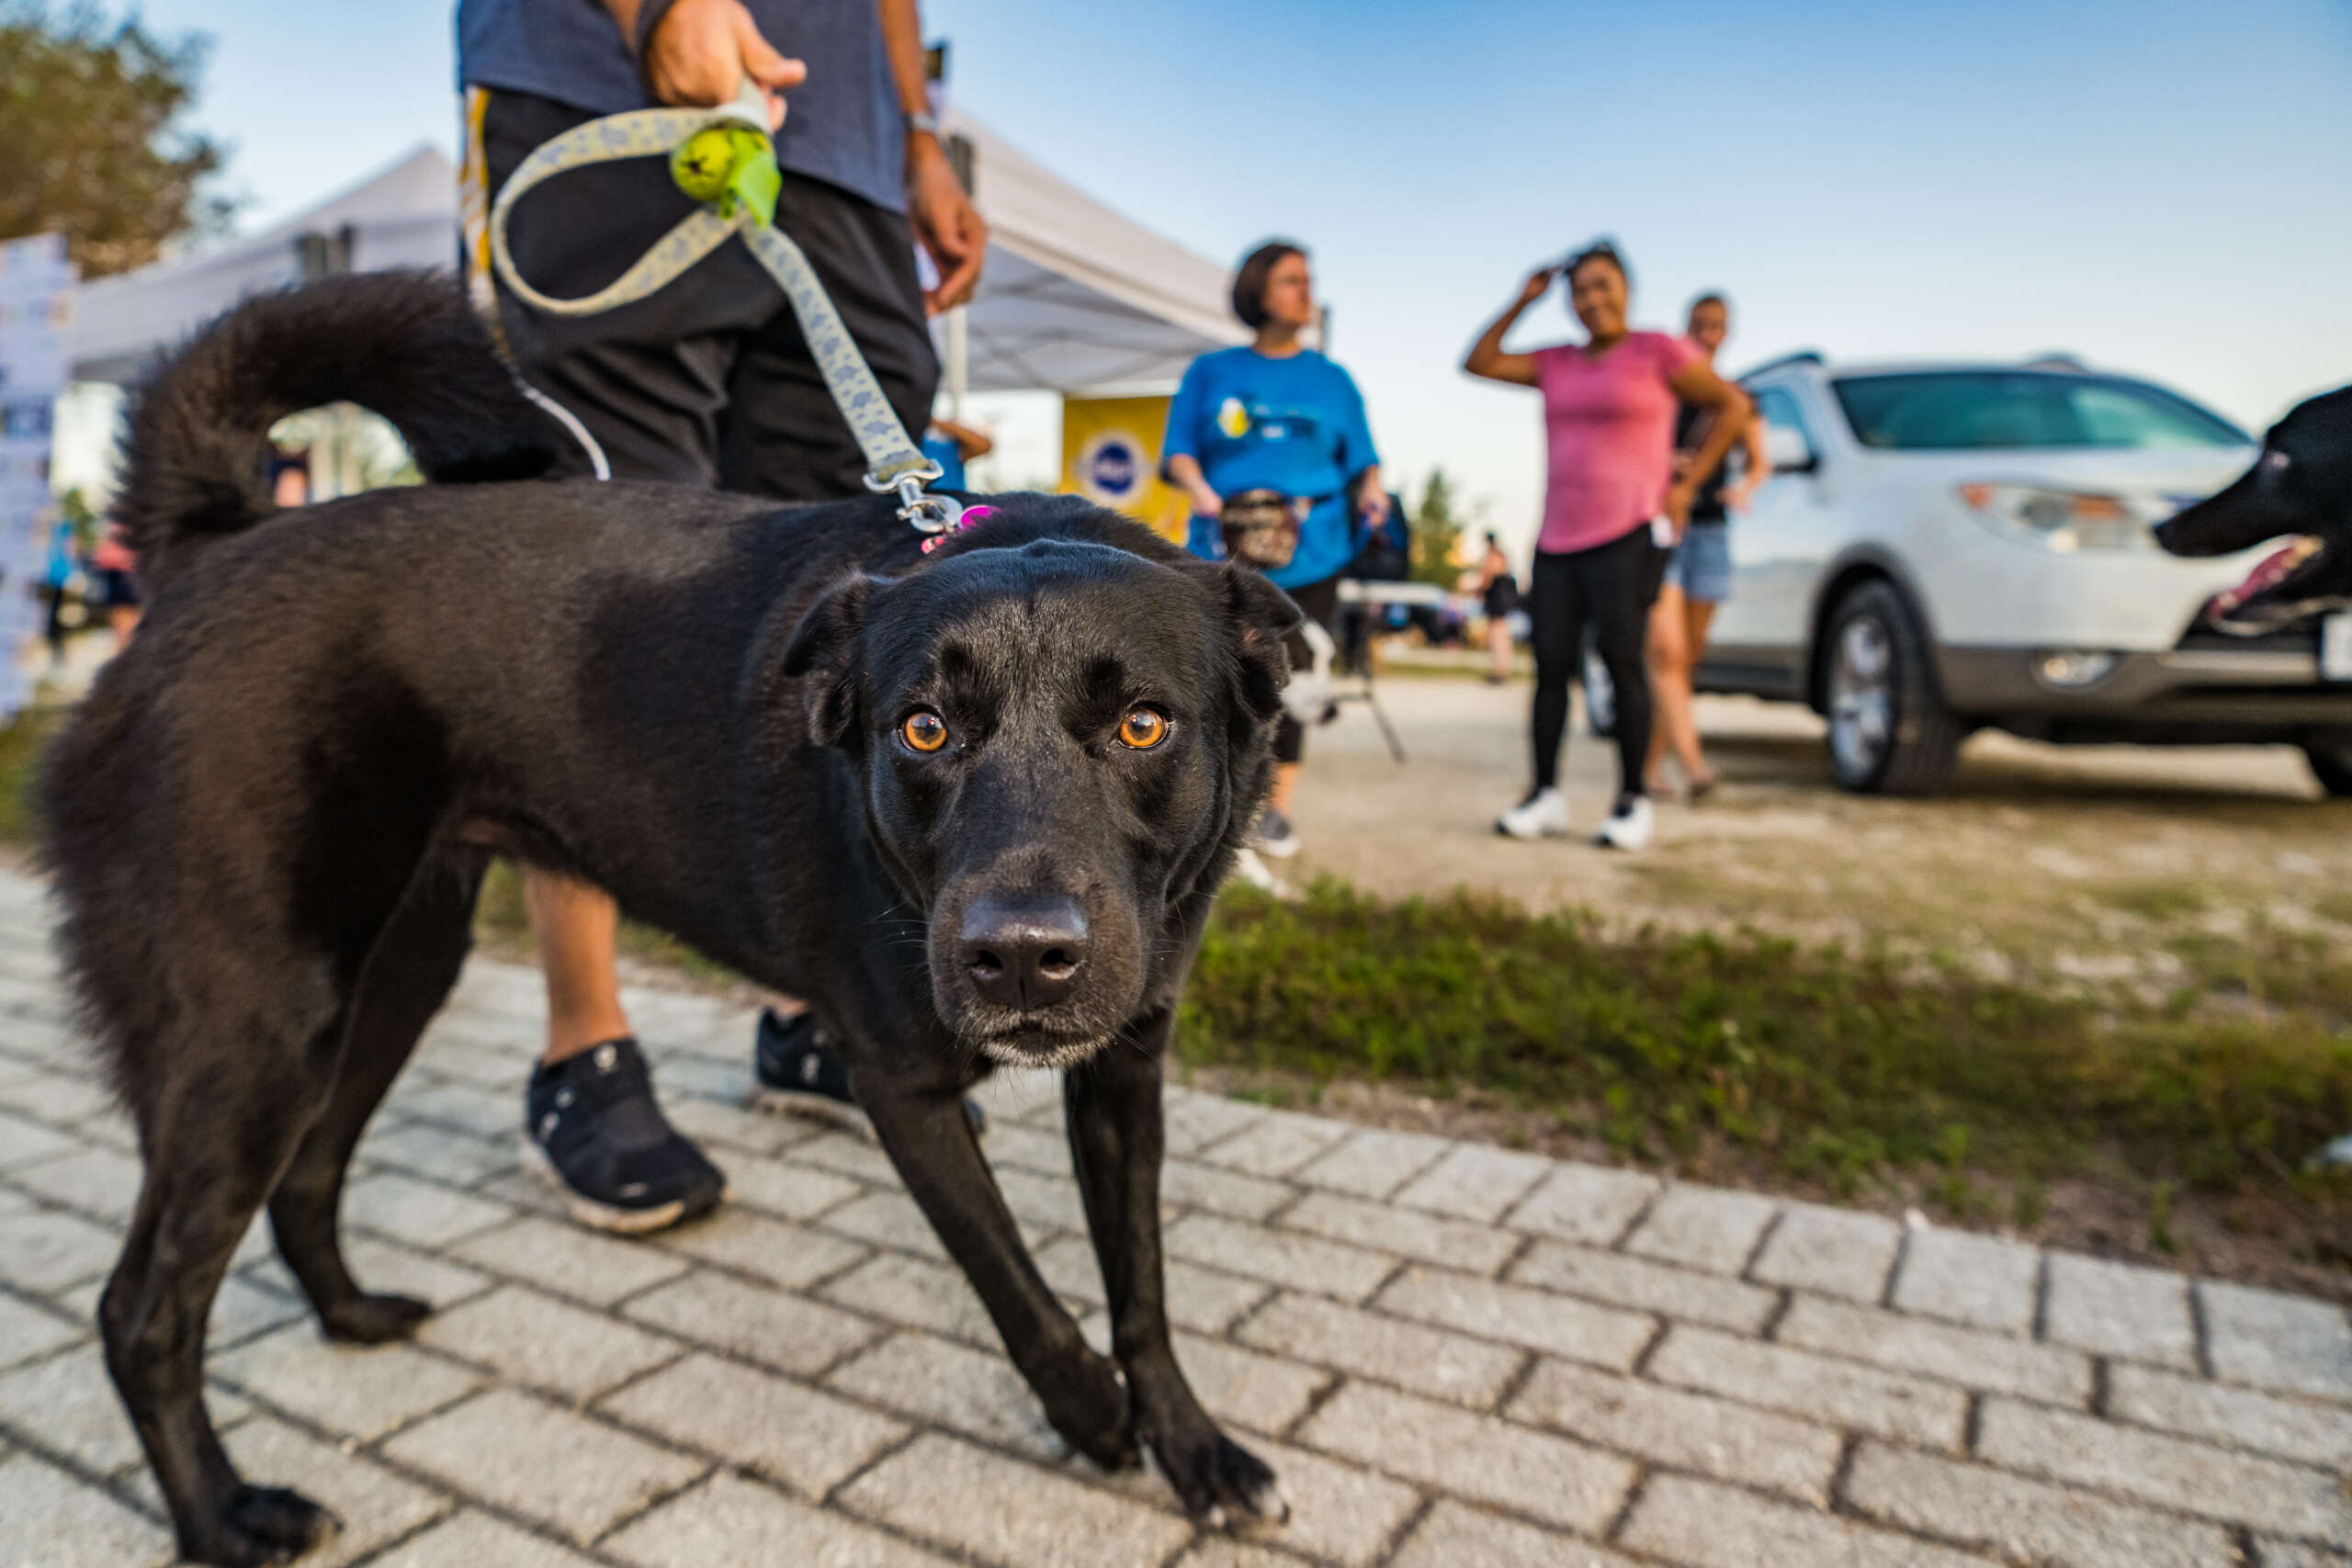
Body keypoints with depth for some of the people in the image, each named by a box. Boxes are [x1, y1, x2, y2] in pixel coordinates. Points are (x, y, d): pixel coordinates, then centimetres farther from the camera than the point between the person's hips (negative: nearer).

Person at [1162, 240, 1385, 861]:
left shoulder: (1332, 379, 15)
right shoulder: (1212, 371, 12)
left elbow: (1361, 460, 13)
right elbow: (1178, 451, 6)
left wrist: (1369, 490, -10)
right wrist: (1200, 491, -16)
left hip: (1309, 553, 1)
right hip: (1224, 552, -1)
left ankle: (1276, 808, 10)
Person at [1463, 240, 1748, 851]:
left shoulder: (1657, 351, 2)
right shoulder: (1557, 363, 17)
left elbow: (1734, 405, 5)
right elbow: (1479, 363, 17)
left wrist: (1687, 483, -2)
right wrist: (1522, 301, 10)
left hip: (1628, 535, -5)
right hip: (1557, 540, 5)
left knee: (1621, 659, -9)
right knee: (1551, 664, 1)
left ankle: (1634, 801, 0)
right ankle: (1546, 796, 7)